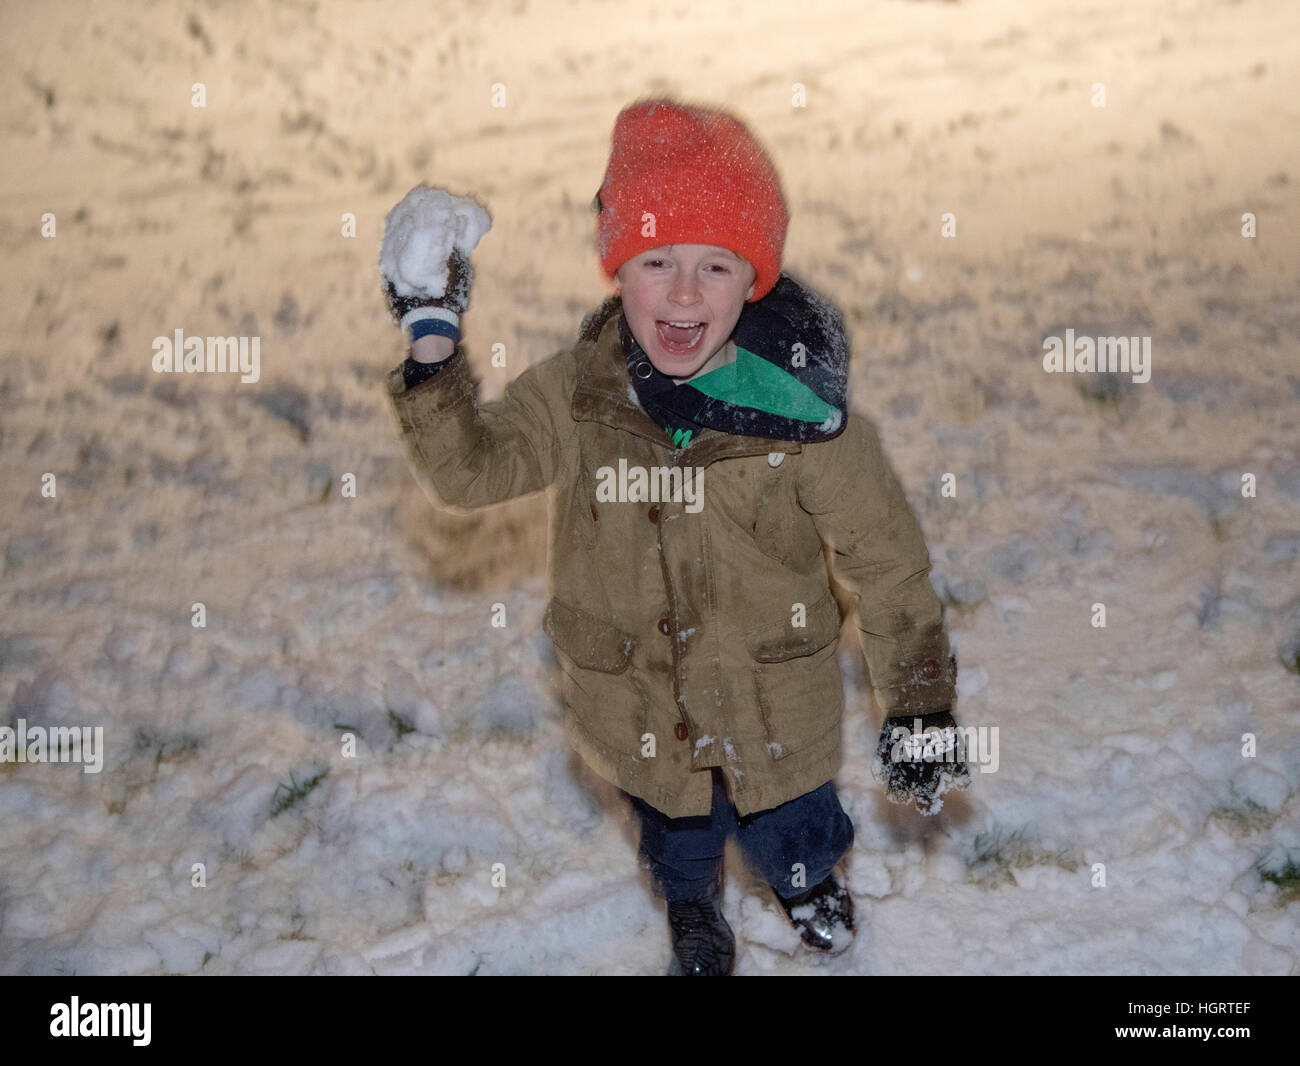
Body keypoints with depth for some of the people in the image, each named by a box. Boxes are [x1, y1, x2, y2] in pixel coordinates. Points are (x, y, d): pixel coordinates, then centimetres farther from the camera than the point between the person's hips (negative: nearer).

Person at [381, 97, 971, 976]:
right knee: (676, 838, 29)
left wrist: (919, 706, -14)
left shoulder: (802, 407, -24)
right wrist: (434, 345, -28)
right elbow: (468, 469, -14)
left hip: (774, 702, -1)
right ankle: (693, 906, 64)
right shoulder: (575, 393, -17)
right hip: (639, 705, 2)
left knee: (789, 835, 26)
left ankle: (806, 877, 63)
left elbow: (886, 556, -16)